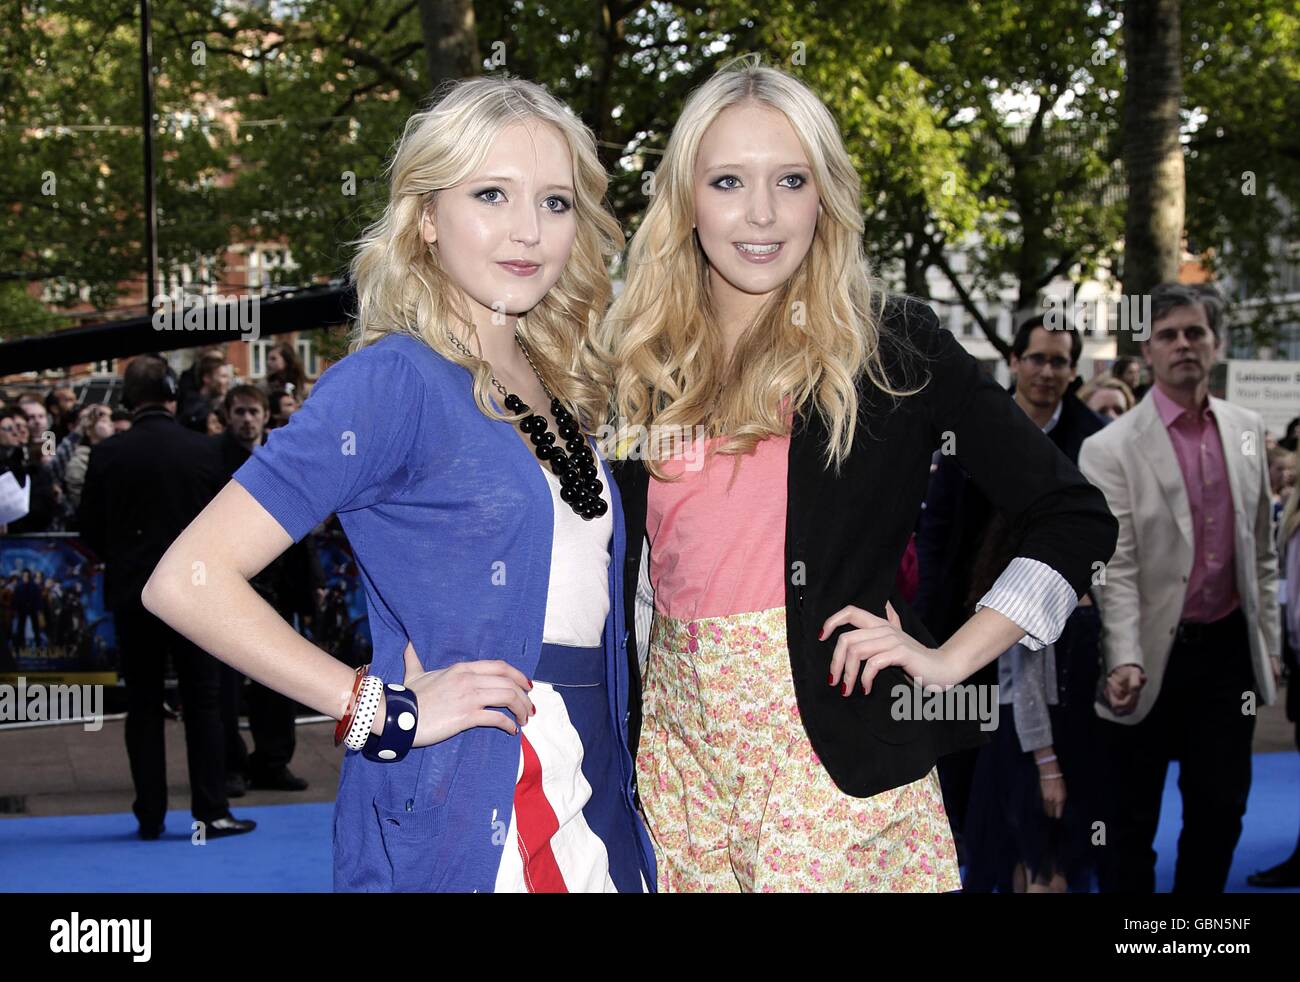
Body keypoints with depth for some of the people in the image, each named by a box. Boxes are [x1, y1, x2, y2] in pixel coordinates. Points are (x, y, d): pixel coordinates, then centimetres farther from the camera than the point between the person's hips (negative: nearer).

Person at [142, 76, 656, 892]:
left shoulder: (557, 389, 10)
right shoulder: (396, 381, -11)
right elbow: (186, 581, -17)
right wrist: (385, 711, -17)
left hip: (594, 806, 7)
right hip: (456, 820, -7)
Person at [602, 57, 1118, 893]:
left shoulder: (891, 344, -4)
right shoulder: (648, 363, 7)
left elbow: (1077, 520, -2)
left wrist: (951, 660, -7)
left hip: (836, 743, -4)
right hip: (678, 737, 4)